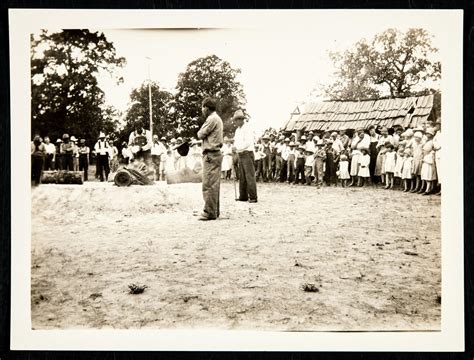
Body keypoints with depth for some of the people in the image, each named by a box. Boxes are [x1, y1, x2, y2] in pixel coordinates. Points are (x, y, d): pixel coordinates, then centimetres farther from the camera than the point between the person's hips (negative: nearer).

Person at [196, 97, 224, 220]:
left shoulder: (212, 119, -12)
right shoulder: (217, 119, 20)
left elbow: (200, 135, -11)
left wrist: (200, 131, 10)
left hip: (211, 155, -10)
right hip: (216, 154, 10)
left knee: (209, 185, -9)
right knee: (214, 185, 13)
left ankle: (209, 212, -8)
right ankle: (214, 211, 19)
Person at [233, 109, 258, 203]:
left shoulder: (247, 128, -8)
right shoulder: (237, 130, 18)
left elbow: (248, 142, -18)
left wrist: (237, 148, -18)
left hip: (247, 154, -9)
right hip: (240, 155, 9)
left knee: (250, 176, -9)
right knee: (242, 177, 9)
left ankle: (253, 197, -9)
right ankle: (243, 196, 14)